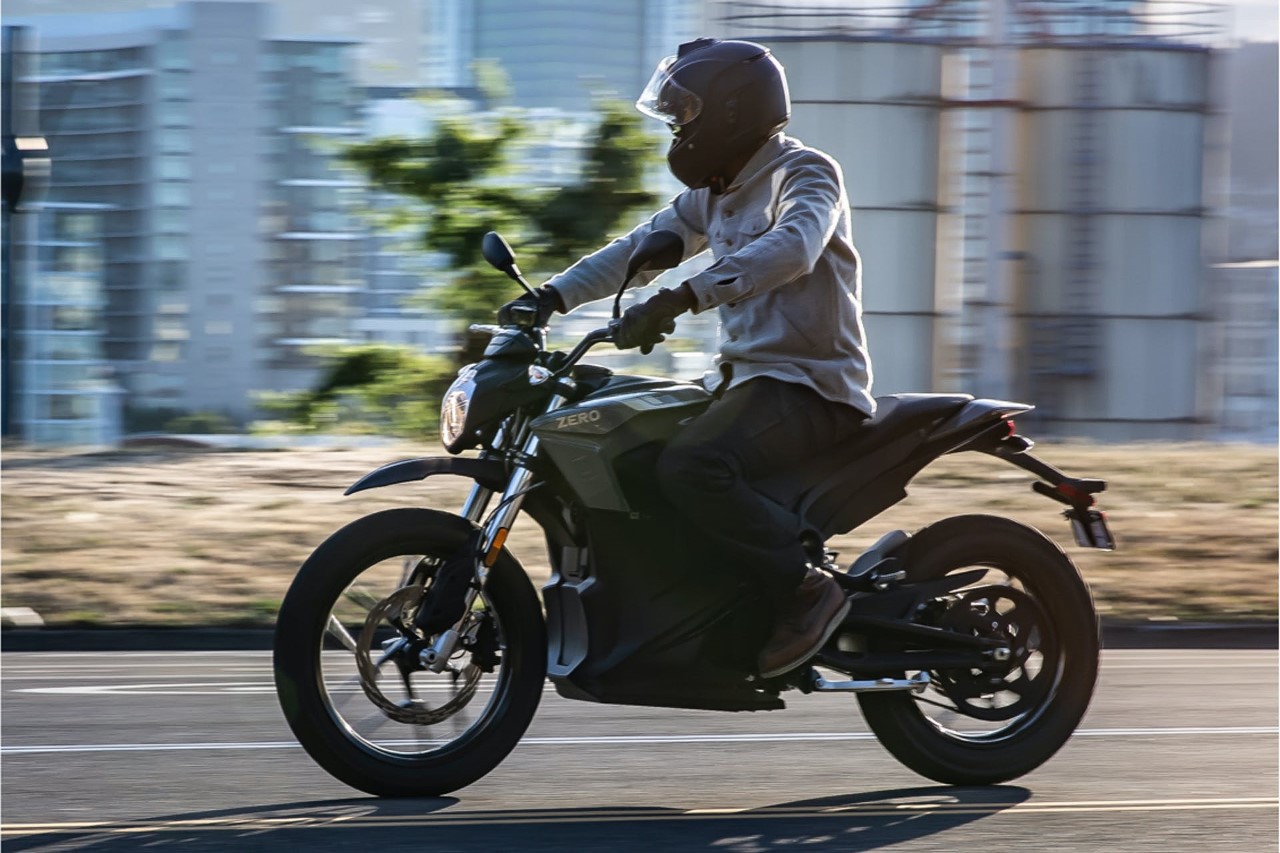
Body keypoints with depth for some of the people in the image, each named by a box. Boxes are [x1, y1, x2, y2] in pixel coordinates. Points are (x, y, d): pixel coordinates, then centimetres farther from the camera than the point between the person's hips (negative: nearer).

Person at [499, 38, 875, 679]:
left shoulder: (805, 173, -11)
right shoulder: (713, 192, 17)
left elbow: (792, 247, -32)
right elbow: (638, 249, 17)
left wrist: (680, 300, -42)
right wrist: (551, 297, 2)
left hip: (811, 385, -10)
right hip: (745, 377, 10)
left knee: (689, 466, -32)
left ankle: (807, 590, -22)